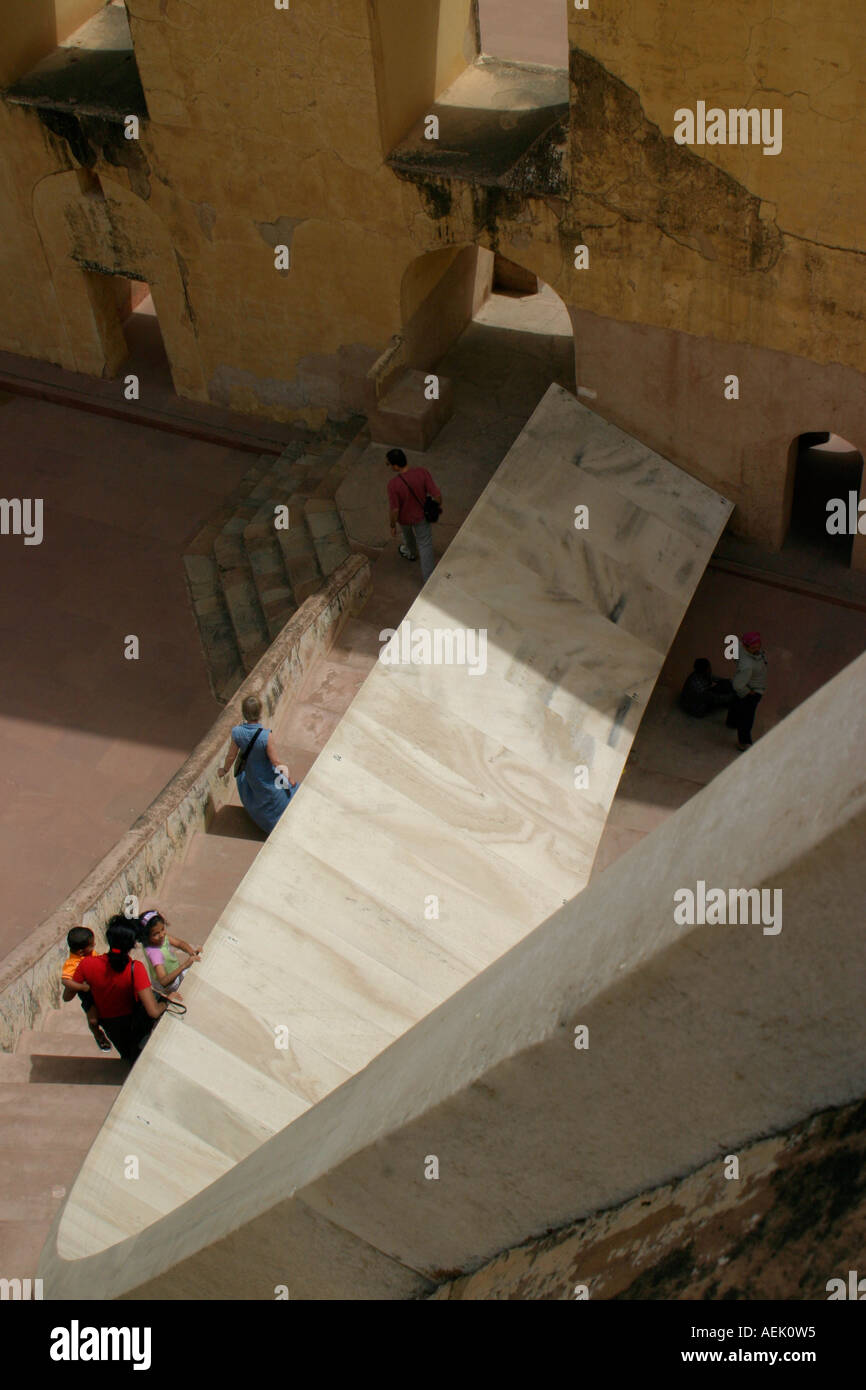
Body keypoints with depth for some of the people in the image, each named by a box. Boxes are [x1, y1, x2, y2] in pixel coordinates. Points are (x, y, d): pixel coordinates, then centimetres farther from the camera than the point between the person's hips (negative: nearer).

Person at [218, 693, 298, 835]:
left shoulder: (237, 732, -24)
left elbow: (231, 756, -8)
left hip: (250, 774, 5)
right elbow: (276, 762, -25)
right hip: (268, 779, -5)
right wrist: (290, 779, -9)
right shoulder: (266, 736, -37)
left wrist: (225, 770, 14)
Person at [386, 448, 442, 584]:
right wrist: (438, 506, 1)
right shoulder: (422, 473, -28)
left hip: (404, 517, -1)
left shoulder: (393, 484, -35)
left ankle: (410, 552, 65)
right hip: (421, 515, 1)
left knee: (408, 533, 34)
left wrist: (392, 526, -7)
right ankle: (429, 580, 22)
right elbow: (437, 495, -22)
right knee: (425, 545, 17)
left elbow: (394, 510, -26)